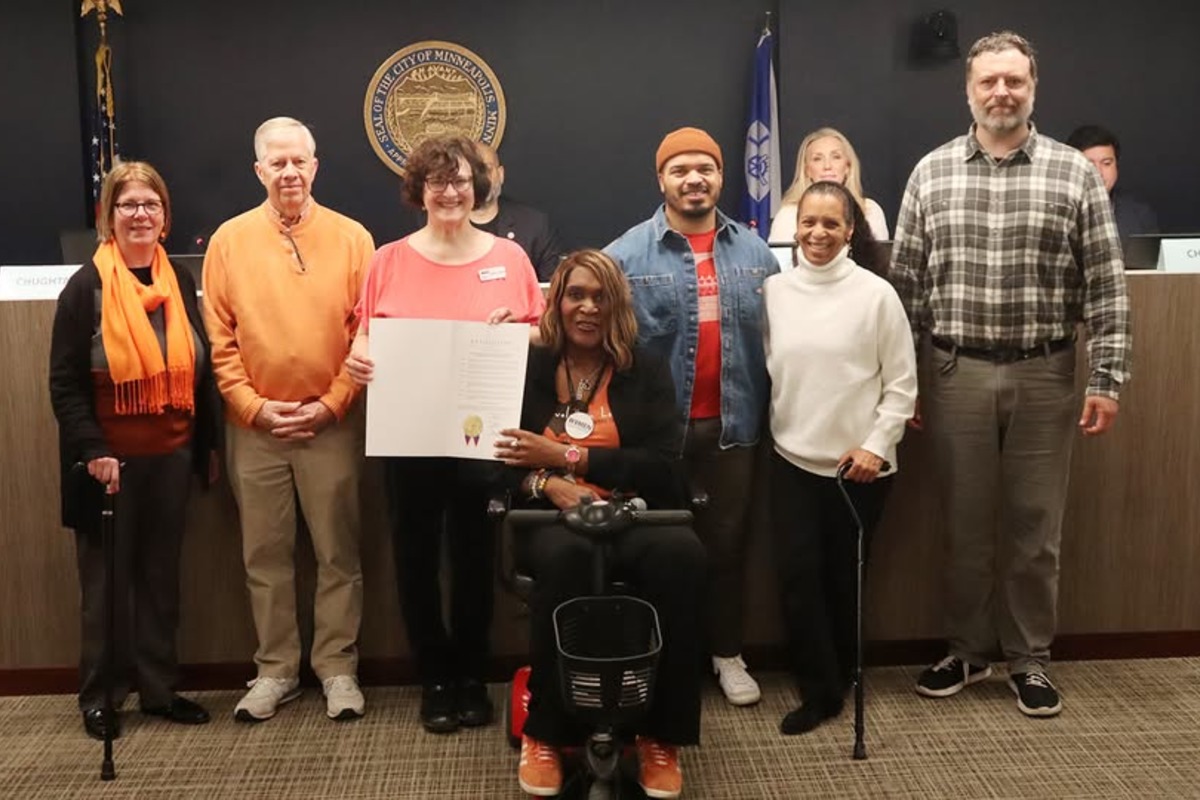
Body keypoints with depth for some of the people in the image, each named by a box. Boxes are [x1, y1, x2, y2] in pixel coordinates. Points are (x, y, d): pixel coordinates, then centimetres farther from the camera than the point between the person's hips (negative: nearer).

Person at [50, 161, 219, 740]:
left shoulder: (180, 281, 8)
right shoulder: (87, 286, -5)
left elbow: (201, 368, 12)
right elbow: (65, 382, -7)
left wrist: (210, 443, 10)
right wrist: (93, 450, -16)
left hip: (171, 456, 4)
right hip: (110, 460, -4)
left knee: (161, 574, 12)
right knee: (107, 577, 6)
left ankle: (159, 687, 23)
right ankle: (101, 696, 19)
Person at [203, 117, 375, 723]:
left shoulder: (351, 238, 0)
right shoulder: (229, 241, 3)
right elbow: (219, 340, 2)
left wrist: (332, 403, -9)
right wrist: (254, 406, -7)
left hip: (332, 423, -1)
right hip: (255, 426, 2)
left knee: (337, 552, 6)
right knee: (265, 554, 9)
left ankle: (337, 667, 18)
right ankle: (276, 669, 23)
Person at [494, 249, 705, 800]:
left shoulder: (646, 370, 9)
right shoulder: (527, 367, 10)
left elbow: (662, 465, -2)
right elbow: (494, 457, 5)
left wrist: (565, 456, -10)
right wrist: (546, 482, -16)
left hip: (633, 517, 1)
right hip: (551, 519, 0)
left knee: (681, 552, -33)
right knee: (566, 555, -37)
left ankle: (662, 733, -17)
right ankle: (545, 729, -19)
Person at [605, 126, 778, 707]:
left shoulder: (754, 252, 6)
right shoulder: (629, 254, -4)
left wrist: (768, 411, 0)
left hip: (731, 424, 3)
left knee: (727, 541, 13)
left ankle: (727, 653, 29)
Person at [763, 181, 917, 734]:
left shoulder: (876, 293, -7)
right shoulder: (773, 290, 1)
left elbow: (901, 384, -4)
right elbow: (764, 369, 7)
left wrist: (876, 444, -10)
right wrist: (772, 428, 2)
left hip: (859, 464, -2)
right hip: (792, 459, 2)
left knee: (844, 577, 10)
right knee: (796, 575, -5)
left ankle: (837, 677, 31)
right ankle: (820, 690, 9)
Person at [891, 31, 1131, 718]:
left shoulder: (1074, 172, 0)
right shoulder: (932, 173, 4)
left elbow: (1107, 287, -1)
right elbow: (907, 284, 5)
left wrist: (1107, 380, -6)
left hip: (1045, 376, -1)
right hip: (958, 374, 1)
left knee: (1035, 528, 8)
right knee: (966, 524, 11)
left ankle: (1031, 660, 24)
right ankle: (967, 651, 27)